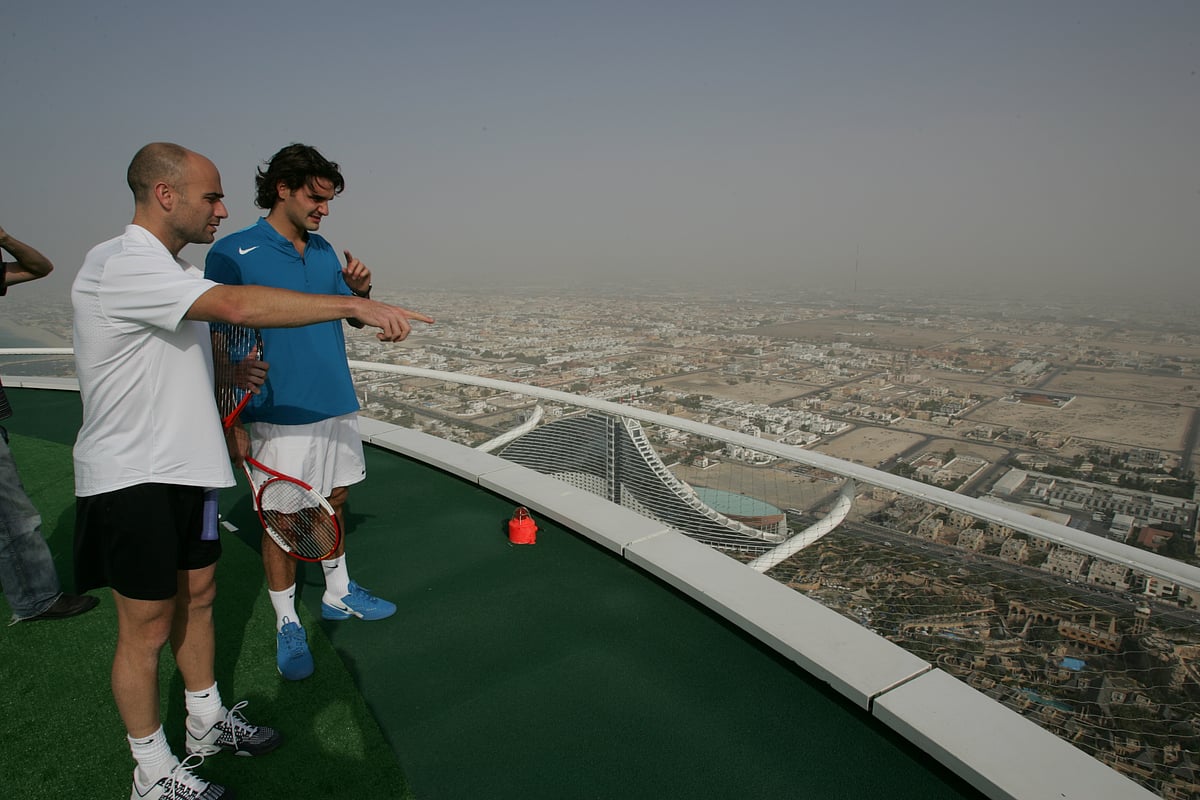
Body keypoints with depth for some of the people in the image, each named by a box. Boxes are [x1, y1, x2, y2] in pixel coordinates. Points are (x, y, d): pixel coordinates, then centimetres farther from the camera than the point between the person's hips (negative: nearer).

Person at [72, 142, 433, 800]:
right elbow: (239, 306, -37)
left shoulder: (172, 268, 12)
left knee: (196, 598, 19)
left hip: (184, 467, 9)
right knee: (147, 629, 4)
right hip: (131, 477, -9)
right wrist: (356, 305, -37)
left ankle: (206, 725, 37)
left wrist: (232, 371, 9)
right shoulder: (119, 265, -21)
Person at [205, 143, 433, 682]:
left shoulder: (323, 250, 10)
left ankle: (338, 593, 36)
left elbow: (357, 316, 16)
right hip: (281, 414, -6)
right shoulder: (232, 253, -8)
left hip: (337, 405, 6)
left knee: (335, 500, 17)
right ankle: (286, 624, 20)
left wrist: (361, 291, -7)